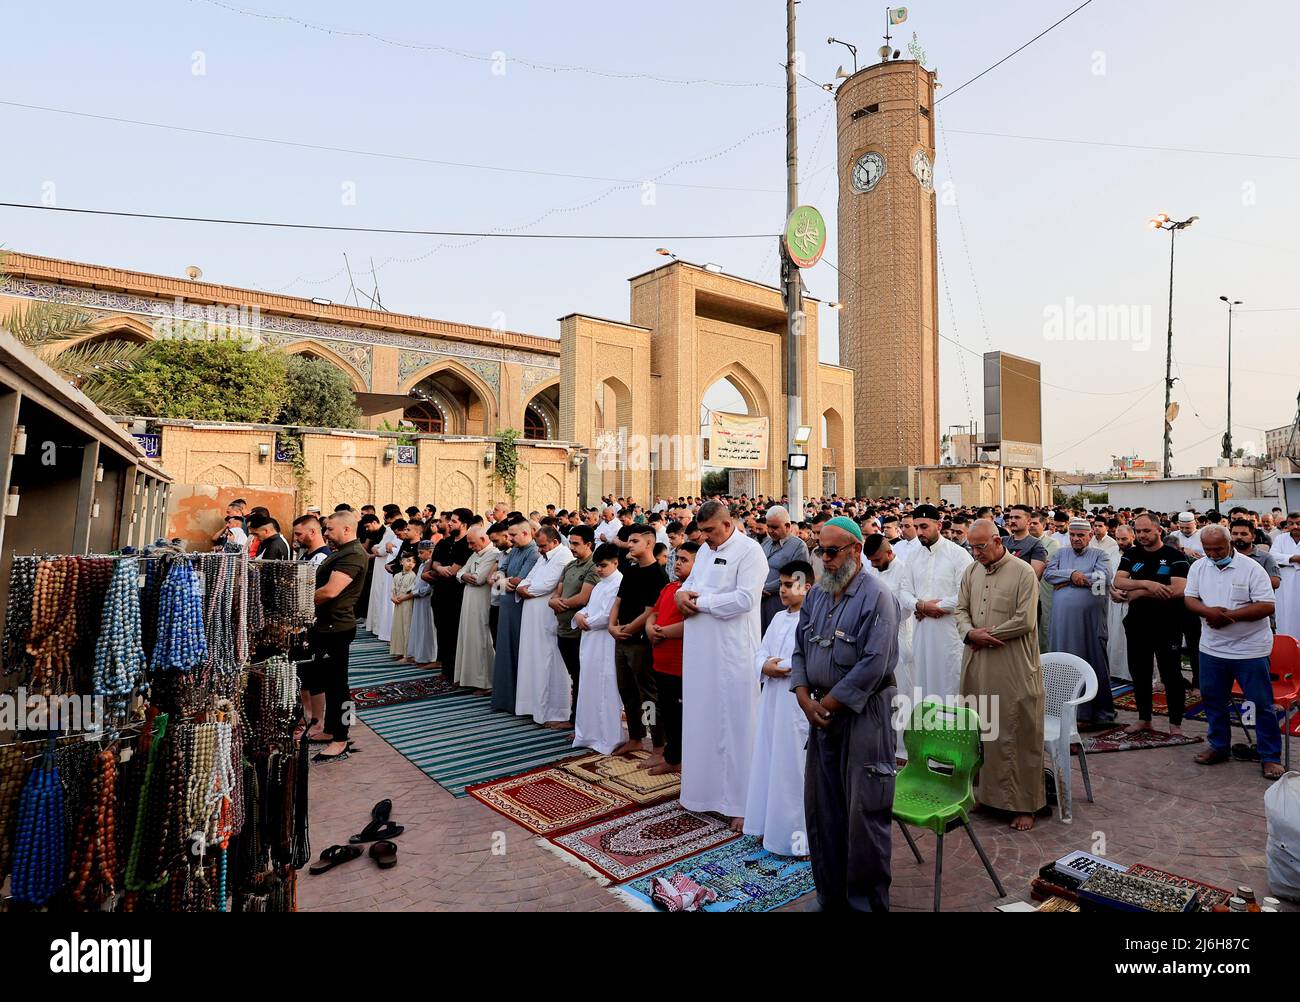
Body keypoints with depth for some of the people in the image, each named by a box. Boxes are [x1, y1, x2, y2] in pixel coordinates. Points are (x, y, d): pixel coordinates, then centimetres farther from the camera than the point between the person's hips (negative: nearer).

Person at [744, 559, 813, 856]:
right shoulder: (779, 618, 14)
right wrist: (765, 666, -8)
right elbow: (761, 653, 12)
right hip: (772, 698, 8)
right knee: (769, 760, 13)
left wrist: (784, 667, -15)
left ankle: (796, 831, 13)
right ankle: (770, 824, 27)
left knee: (793, 764, 0)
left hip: (798, 702, -8)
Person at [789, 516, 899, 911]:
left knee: (864, 811, 3)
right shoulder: (817, 593, 7)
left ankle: (866, 900, 21)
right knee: (821, 805, 14)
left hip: (864, 712, -7)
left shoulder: (876, 596, -14)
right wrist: (805, 697, -3)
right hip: (823, 710, 7)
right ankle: (830, 895, 30)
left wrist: (829, 703, -14)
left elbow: (874, 664, -19)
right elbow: (800, 649, 10)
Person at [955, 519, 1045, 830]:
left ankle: (1025, 804, 15)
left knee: (1018, 734, 3)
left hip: (1014, 668, -5)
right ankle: (984, 792, 26)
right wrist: (970, 633, -11)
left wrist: (986, 633, -9)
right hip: (977, 665, 5)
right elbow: (961, 610, 10)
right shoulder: (971, 572, 10)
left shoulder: (1023, 572, -8)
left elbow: (1025, 620, -14)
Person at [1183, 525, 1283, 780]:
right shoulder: (1198, 567, 2)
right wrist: (1208, 611, -18)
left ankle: (1270, 757, 15)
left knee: (1261, 704, 3)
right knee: (1213, 700, 14)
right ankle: (1219, 746, 29)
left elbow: (1267, 606, -15)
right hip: (1212, 649, 5)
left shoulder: (1251, 568, -11)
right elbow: (1189, 599, 2)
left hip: (1250, 650, -4)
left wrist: (1229, 615, -20)